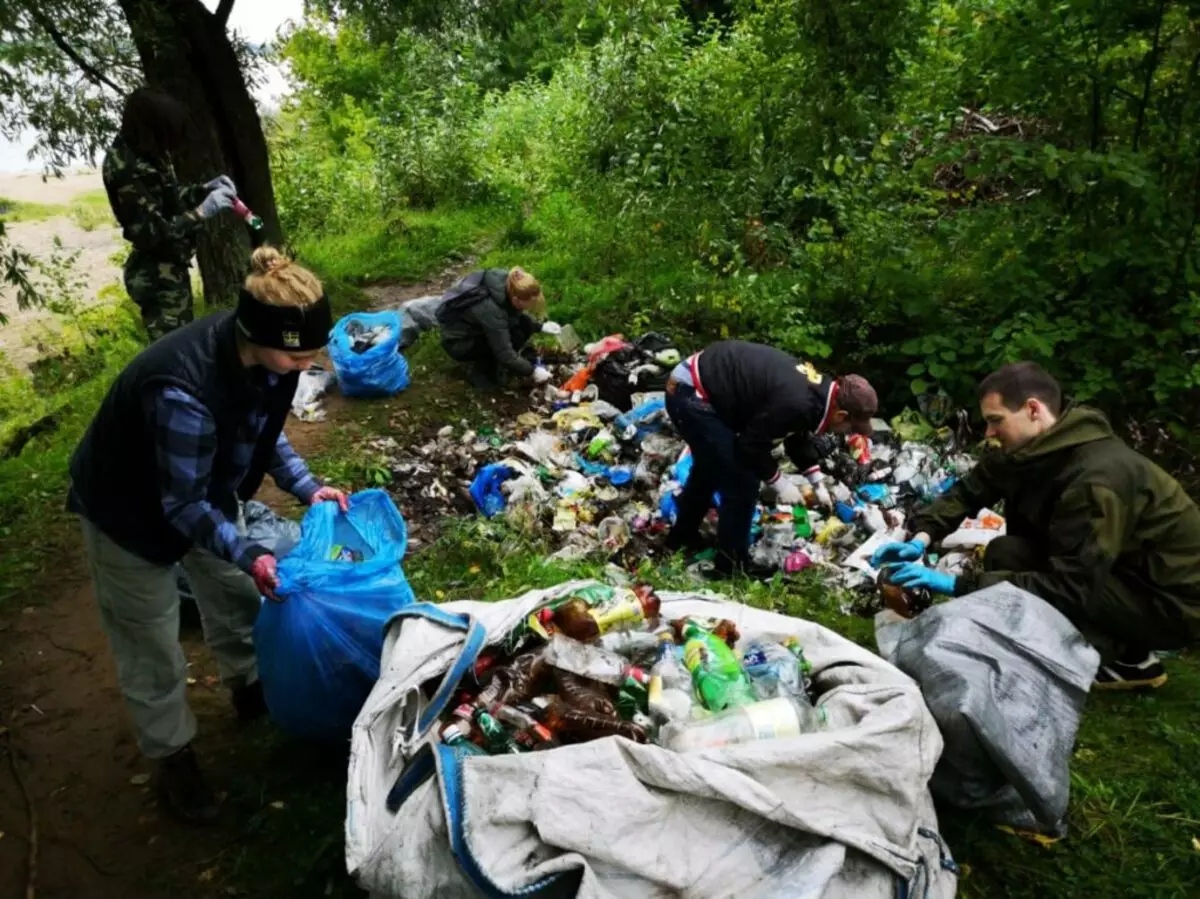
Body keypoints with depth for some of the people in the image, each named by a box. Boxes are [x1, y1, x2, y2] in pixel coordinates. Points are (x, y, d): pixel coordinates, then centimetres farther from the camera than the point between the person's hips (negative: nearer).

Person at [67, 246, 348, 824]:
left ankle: (250, 688, 47)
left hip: (206, 486, 7)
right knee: (152, 646, 8)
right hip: (132, 510, -7)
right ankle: (173, 757, 30)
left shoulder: (259, 350, -22)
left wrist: (307, 487, -11)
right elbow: (182, 505, -29)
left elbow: (264, 427, -2)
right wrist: (249, 555, -32)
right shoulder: (185, 393, -43)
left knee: (235, 592, 22)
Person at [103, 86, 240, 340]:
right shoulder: (128, 170, -24)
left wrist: (205, 189, 1)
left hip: (168, 267, 9)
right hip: (157, 274, -9)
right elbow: (152, 233, -24)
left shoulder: (144, 153, 2)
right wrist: (202, 211, -24)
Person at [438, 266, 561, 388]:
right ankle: (480, 372, -7)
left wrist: (540, 326, -3)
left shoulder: (507, 284, -17)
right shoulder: (490, 309, -37)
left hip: (475, 326, 8)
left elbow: (516, 314, 6)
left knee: (525, 323, -9)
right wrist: (531, 371, -19)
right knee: (517, 335, -23)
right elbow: (505, 354, -29)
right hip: (458, 343, -8)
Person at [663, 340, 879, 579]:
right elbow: (751, 445, -17)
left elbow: (797, 435, 21)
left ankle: (682, 539, 49)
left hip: (692, 383, 11)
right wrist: (779, 482, -5)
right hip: (691, 394, -11)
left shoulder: (819, 387, 5)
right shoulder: (796, 403, -26)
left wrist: (816, 479, 18)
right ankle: (730, 568, 12)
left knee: (710, 469, 29)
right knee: (742, 484, -4)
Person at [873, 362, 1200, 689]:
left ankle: (1129, 658, -3)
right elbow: (968, 491, 1)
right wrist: (921, 538, -18)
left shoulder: (1098, 479, -30)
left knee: (1010, 556, -20)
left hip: (1168, 601, -8)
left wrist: (956, 585, -33)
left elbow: (1070, 587, -33)